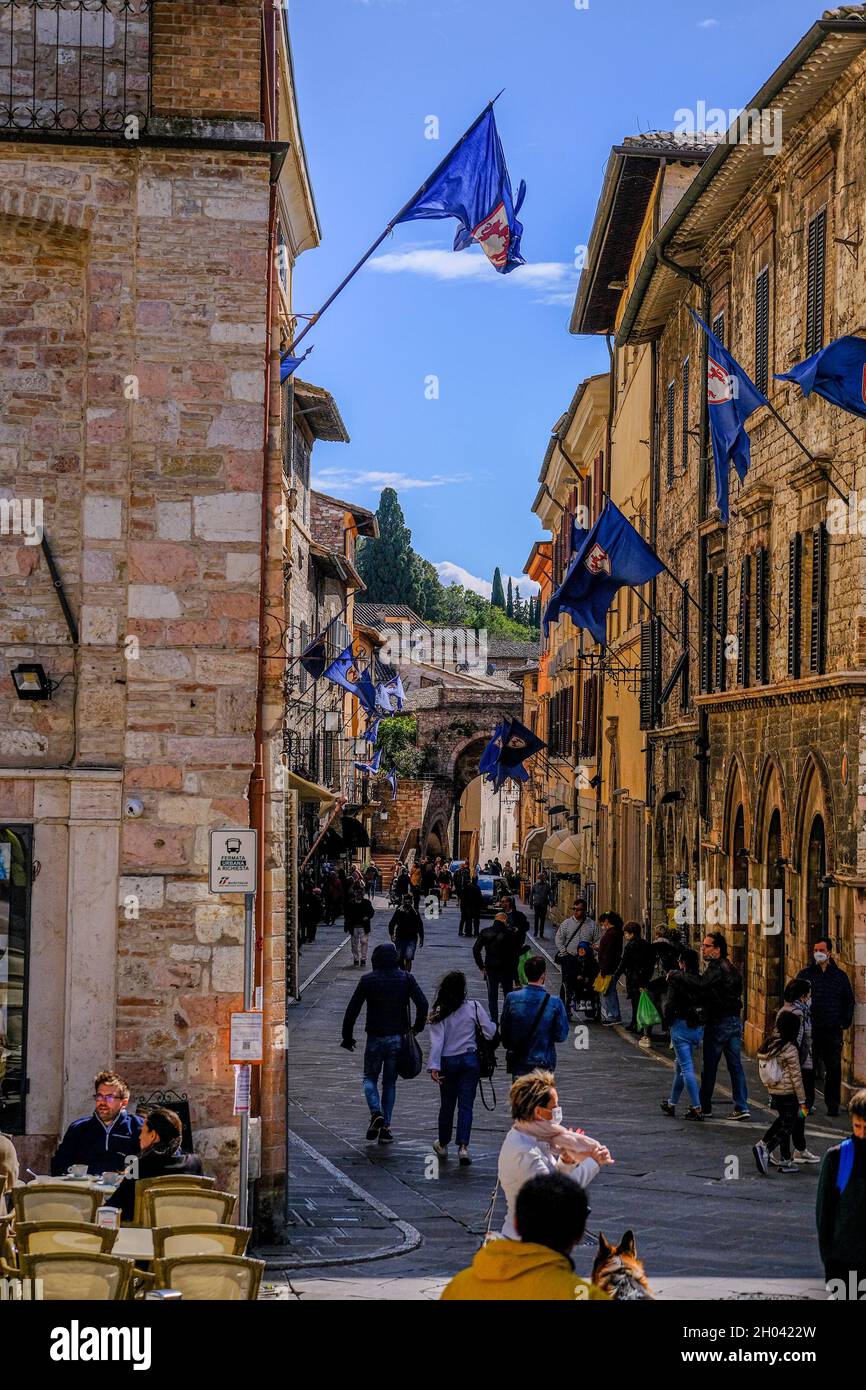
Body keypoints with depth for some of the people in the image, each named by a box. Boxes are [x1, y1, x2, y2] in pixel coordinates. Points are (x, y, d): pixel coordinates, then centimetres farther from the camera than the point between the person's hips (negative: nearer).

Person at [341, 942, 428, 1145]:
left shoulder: (367, 980, -5)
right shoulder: (406, 979, -1)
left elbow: (352, 1010, -6)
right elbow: (422, 1004, -7)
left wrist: (347, 1037, 3)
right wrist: (417, 1027, 7)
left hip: (375, 1038, -2)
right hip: (398, 1038, 2)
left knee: (370, 1078, 14)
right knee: (390, 1082, 12)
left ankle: (376, 1113, -12)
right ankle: (385, 1127, 8)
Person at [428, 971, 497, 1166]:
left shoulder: (439, 1012, -6)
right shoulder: (473, 1007, -7)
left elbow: (437, 1040, -13)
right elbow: (490, 1032, -7)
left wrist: (434, 1066, -17)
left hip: (448, 1062, 1)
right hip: (470, 1060, -1)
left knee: (447, 1105, 15)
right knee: (466, 1105, 1)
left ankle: (443, 1144, 30)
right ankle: (463, 1146, -12)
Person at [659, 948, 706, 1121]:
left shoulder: (676, 979, -13)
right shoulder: (701, 980, 3)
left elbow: (669, 1004, -13)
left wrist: (667, 1019, 3)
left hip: (681, 1026, -6)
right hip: (699, 1027, 6)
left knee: (686, 1068, -4)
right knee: (680, 1066, 20)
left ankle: (697, 1108, -11)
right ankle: (672, 1104, 32)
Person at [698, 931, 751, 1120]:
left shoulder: (715, 968, -15)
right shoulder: (731, 969, 13)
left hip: (718, 1022, -8)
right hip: (735, 1021, 8)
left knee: (709, 1067, 4)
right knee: (735, 1065, 8)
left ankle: (704, 1106, 13)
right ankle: (742, 1107, 3)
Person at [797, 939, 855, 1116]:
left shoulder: (840, 976, 9)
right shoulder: (805, 975, 6)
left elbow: (849, 1000, 15)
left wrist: (845, 1021, 4)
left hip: (833, 1030, 1)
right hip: (810, 1029, -1)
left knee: (834, 1069, 2)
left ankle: (833, 1105, 10)